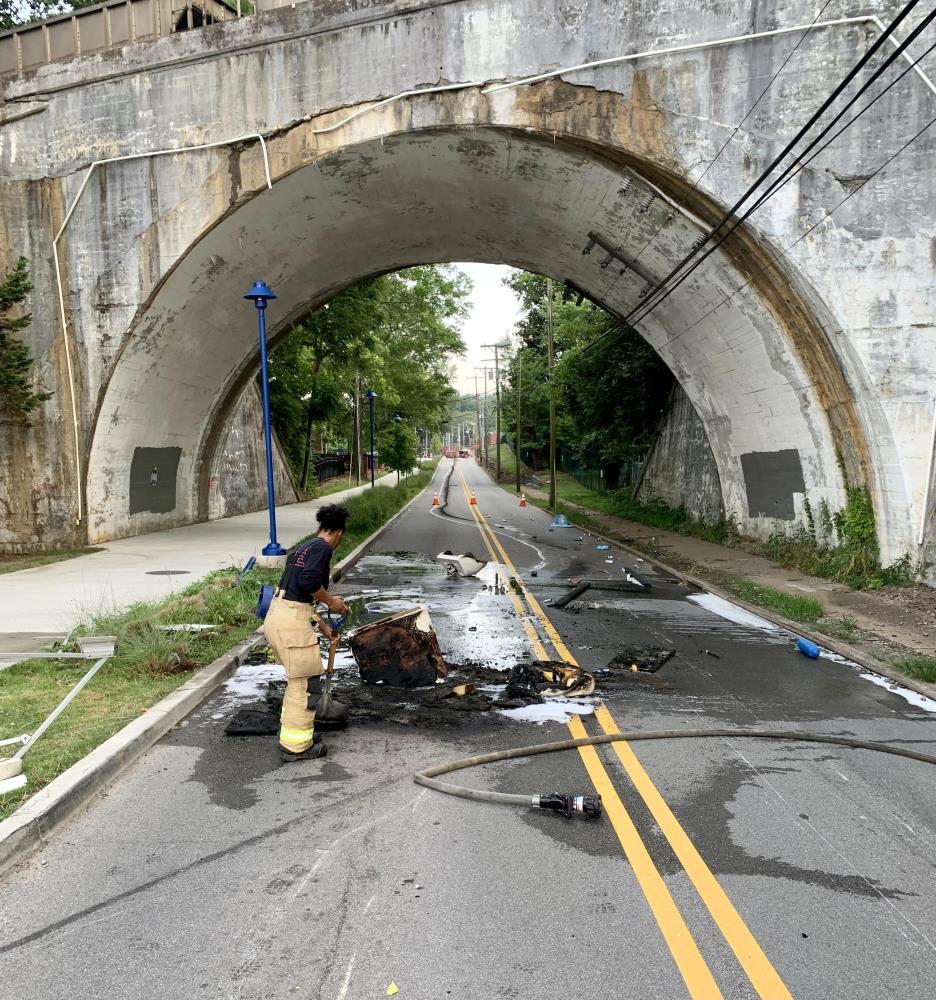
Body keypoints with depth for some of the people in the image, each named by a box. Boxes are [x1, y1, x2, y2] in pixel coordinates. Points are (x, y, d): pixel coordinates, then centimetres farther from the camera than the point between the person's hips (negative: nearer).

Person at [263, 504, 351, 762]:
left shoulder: (306, 547, 21)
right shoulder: (322, 547, -8)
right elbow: (309, 581, -25)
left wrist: (324, 628, 36)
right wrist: (331, 602, -8)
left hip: (277, 615, 10)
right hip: (291, 621, -10)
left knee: (298, 678, 25)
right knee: (306, 681, 1)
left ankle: (290, 727, 38)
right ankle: (296, 745, 8)